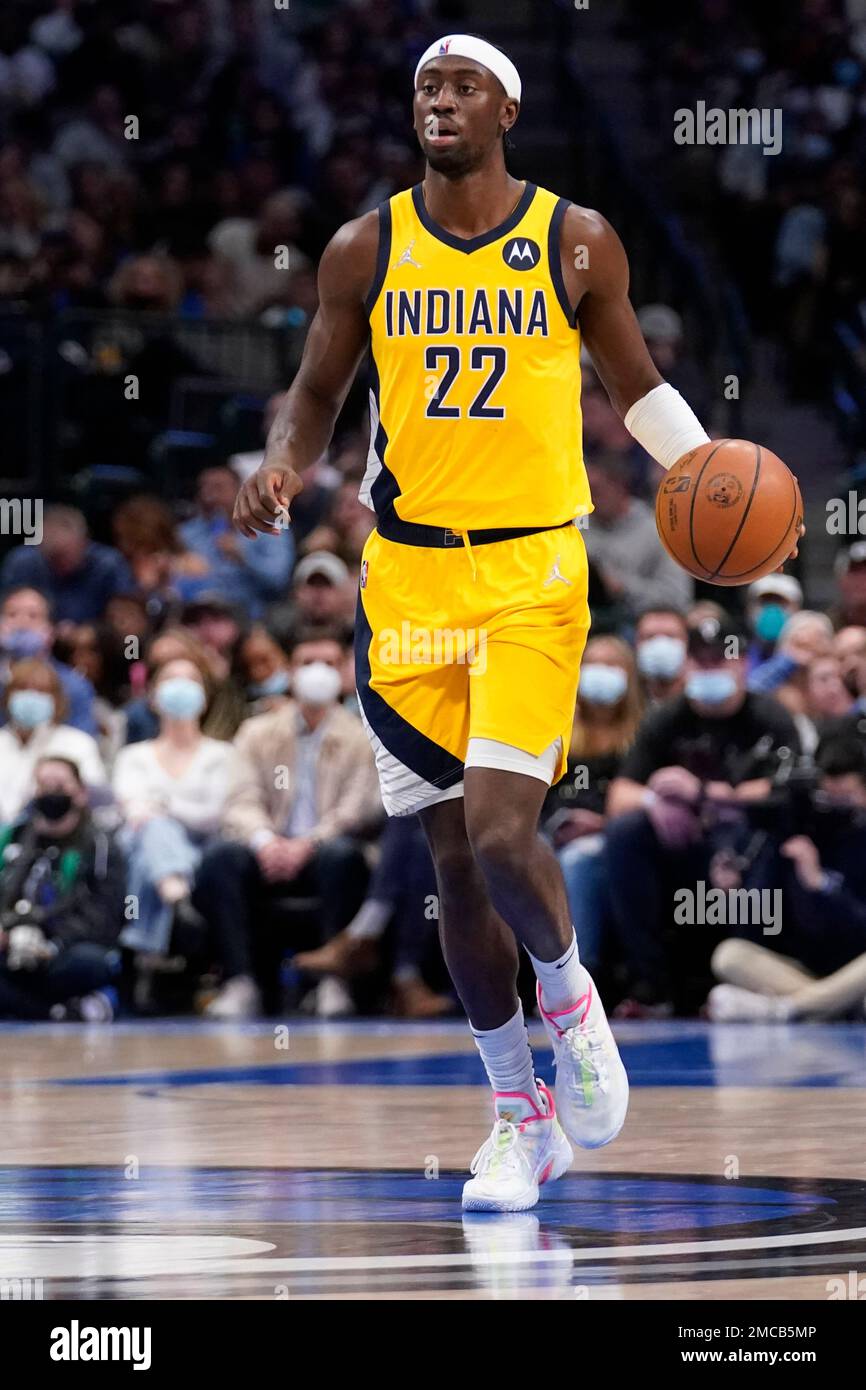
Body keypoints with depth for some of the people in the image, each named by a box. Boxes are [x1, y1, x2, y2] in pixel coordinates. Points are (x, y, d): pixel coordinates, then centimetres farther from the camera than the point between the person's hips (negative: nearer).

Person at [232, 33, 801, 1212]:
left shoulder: (576, 242, 0)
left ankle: (569, 993, 14)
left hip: (531, 572, -2)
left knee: (501, 833, -18)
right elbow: (319, 394, 11)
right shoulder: (364, 252, 4)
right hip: (407, 574, 3)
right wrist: (282, 466, -10)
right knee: (454, 859, 6)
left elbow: (636, 384, 10)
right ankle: (519, 1114, 20)